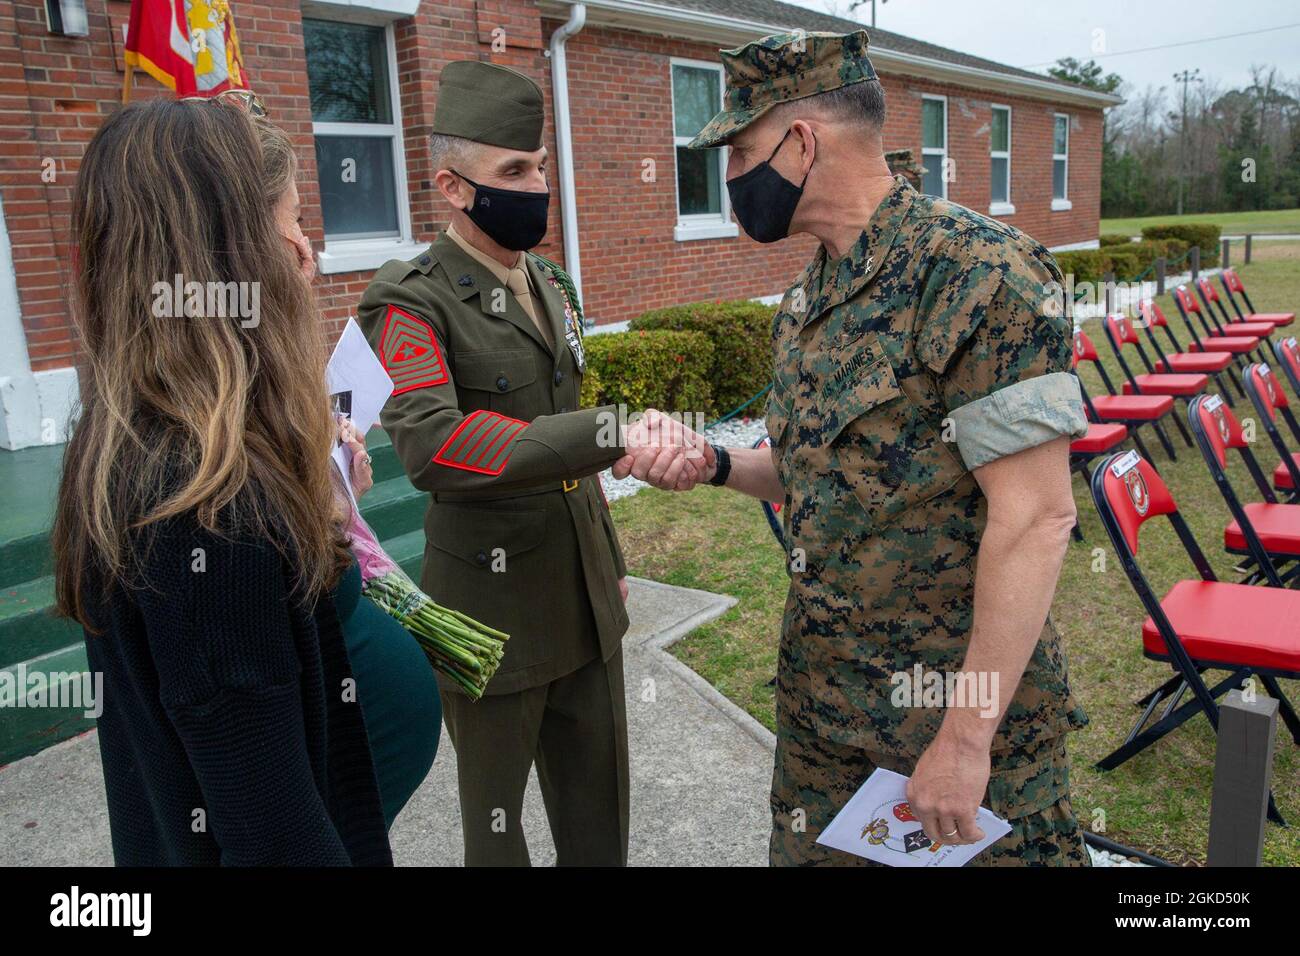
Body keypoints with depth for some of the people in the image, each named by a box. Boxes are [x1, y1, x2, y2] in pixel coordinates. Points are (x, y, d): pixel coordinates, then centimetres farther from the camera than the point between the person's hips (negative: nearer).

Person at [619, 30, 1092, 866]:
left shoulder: (978, 272, -20)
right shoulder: (807, 302, 6)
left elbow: (1034, 519, -22)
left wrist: (966, 739, -20)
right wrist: (713, 465, -3)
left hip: (967, 702, -7)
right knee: (809, 851, 20)